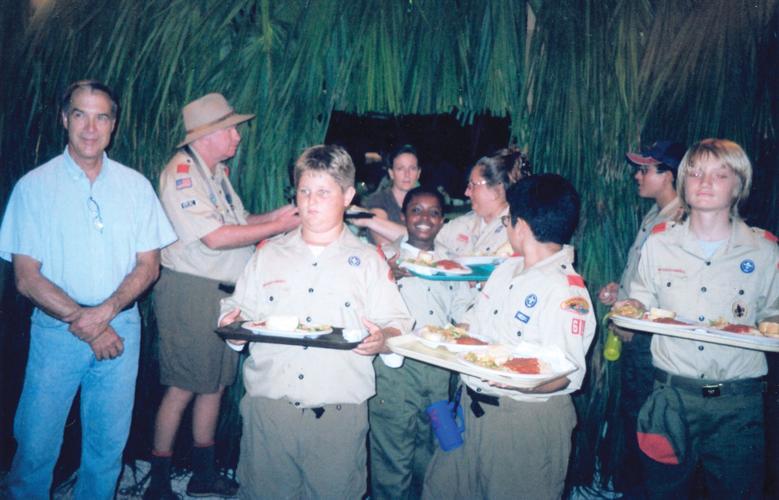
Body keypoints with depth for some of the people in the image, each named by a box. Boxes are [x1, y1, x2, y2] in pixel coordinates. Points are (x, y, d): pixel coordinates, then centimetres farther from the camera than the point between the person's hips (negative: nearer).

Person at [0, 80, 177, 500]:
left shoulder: (135, 186, 4)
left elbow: (148, 265, 2)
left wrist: (105, 312, -14)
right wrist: (85, 325, -14)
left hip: (120, 330, 2)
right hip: (55, 330, -1)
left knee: (108, 445, 10)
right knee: (36, 445, 6)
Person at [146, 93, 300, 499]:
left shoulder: (217, 171, 15)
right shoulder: (181, 172, -14)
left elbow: (238, 222, 17)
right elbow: (215, 237, -22)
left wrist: (275, 215, 0)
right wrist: (279, 226, -18)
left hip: (224, 293, 9)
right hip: (190, 293, -9)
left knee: (215, 383, 14)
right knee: (183, 388, -1)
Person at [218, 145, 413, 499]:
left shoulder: (369, 260, 5)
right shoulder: (268, 253, 10)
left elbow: (398, 324, 1)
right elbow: (236, 308, 13)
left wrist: (383, 339, -19)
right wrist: (231, 322, -8)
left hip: (340, 415, -1)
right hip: (268, 406, 2)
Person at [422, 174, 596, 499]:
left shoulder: (566, 290, -19)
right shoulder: (508, 268, 7)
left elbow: (568, 376, -23)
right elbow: (475, 325, 17)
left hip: (527, 421, -8)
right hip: (473, 408, 8)